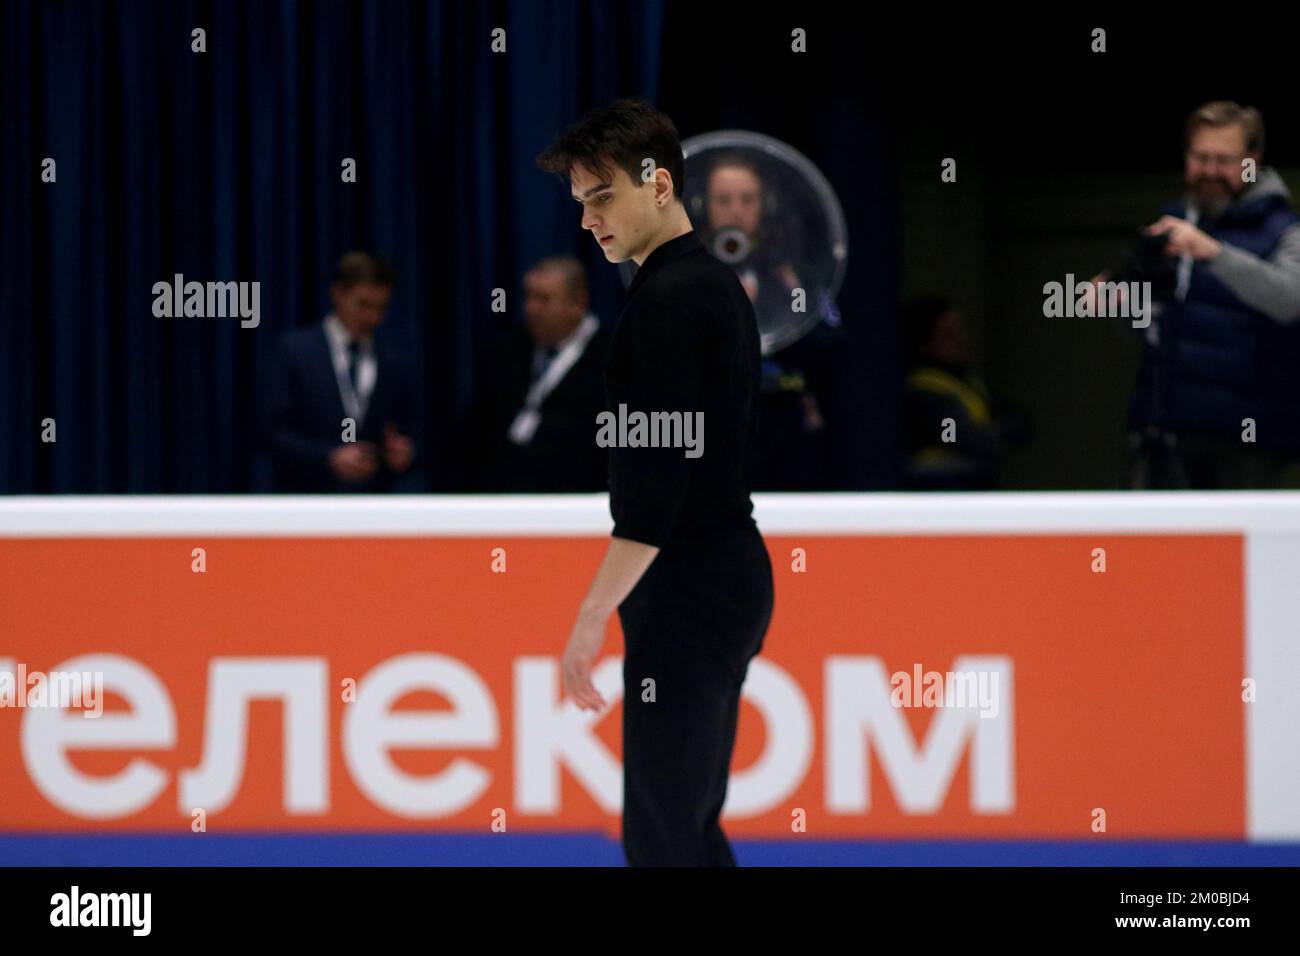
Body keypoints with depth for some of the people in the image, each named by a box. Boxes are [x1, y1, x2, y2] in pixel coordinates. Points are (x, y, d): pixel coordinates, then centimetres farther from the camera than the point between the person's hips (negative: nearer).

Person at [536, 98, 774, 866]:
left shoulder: (668, 300, -16)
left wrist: (593, 615, -20)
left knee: (661, 838, -8)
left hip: (688, 599, -10)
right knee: (693, 827, 13)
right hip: (732, 580, 10)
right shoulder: (721, 285, 15)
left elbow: (657, 479, -21)